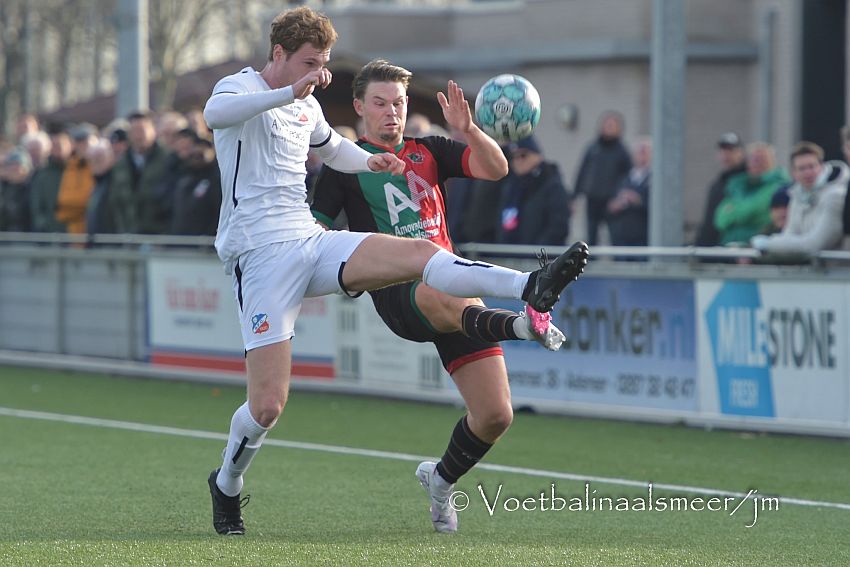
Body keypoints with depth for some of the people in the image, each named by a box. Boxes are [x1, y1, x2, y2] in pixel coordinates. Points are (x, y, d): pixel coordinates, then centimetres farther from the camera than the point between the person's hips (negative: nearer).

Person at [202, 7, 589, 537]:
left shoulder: (307, 105, 17)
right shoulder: (241, 87, -6)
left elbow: (333, 148, 40)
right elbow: (215, 114, -33)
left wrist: (369, 160, 19)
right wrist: (290, 91, -40)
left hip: (312, 242, 6)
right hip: (262, 255, -6)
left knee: (421, 253, -19)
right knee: (267, 405, -9)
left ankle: (531, 287, -35)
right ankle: (227, 485, 17)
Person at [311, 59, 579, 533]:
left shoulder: (428, 151, 18)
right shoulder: (346, 165, 11)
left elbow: (496, 169, 3)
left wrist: (469, 130, -16)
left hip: (451, 288, 4)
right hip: (398, 293, -4)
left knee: (496, 415, -3)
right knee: (448, 300, -42)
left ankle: (443, 479, 24)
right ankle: (523, 324, -72)